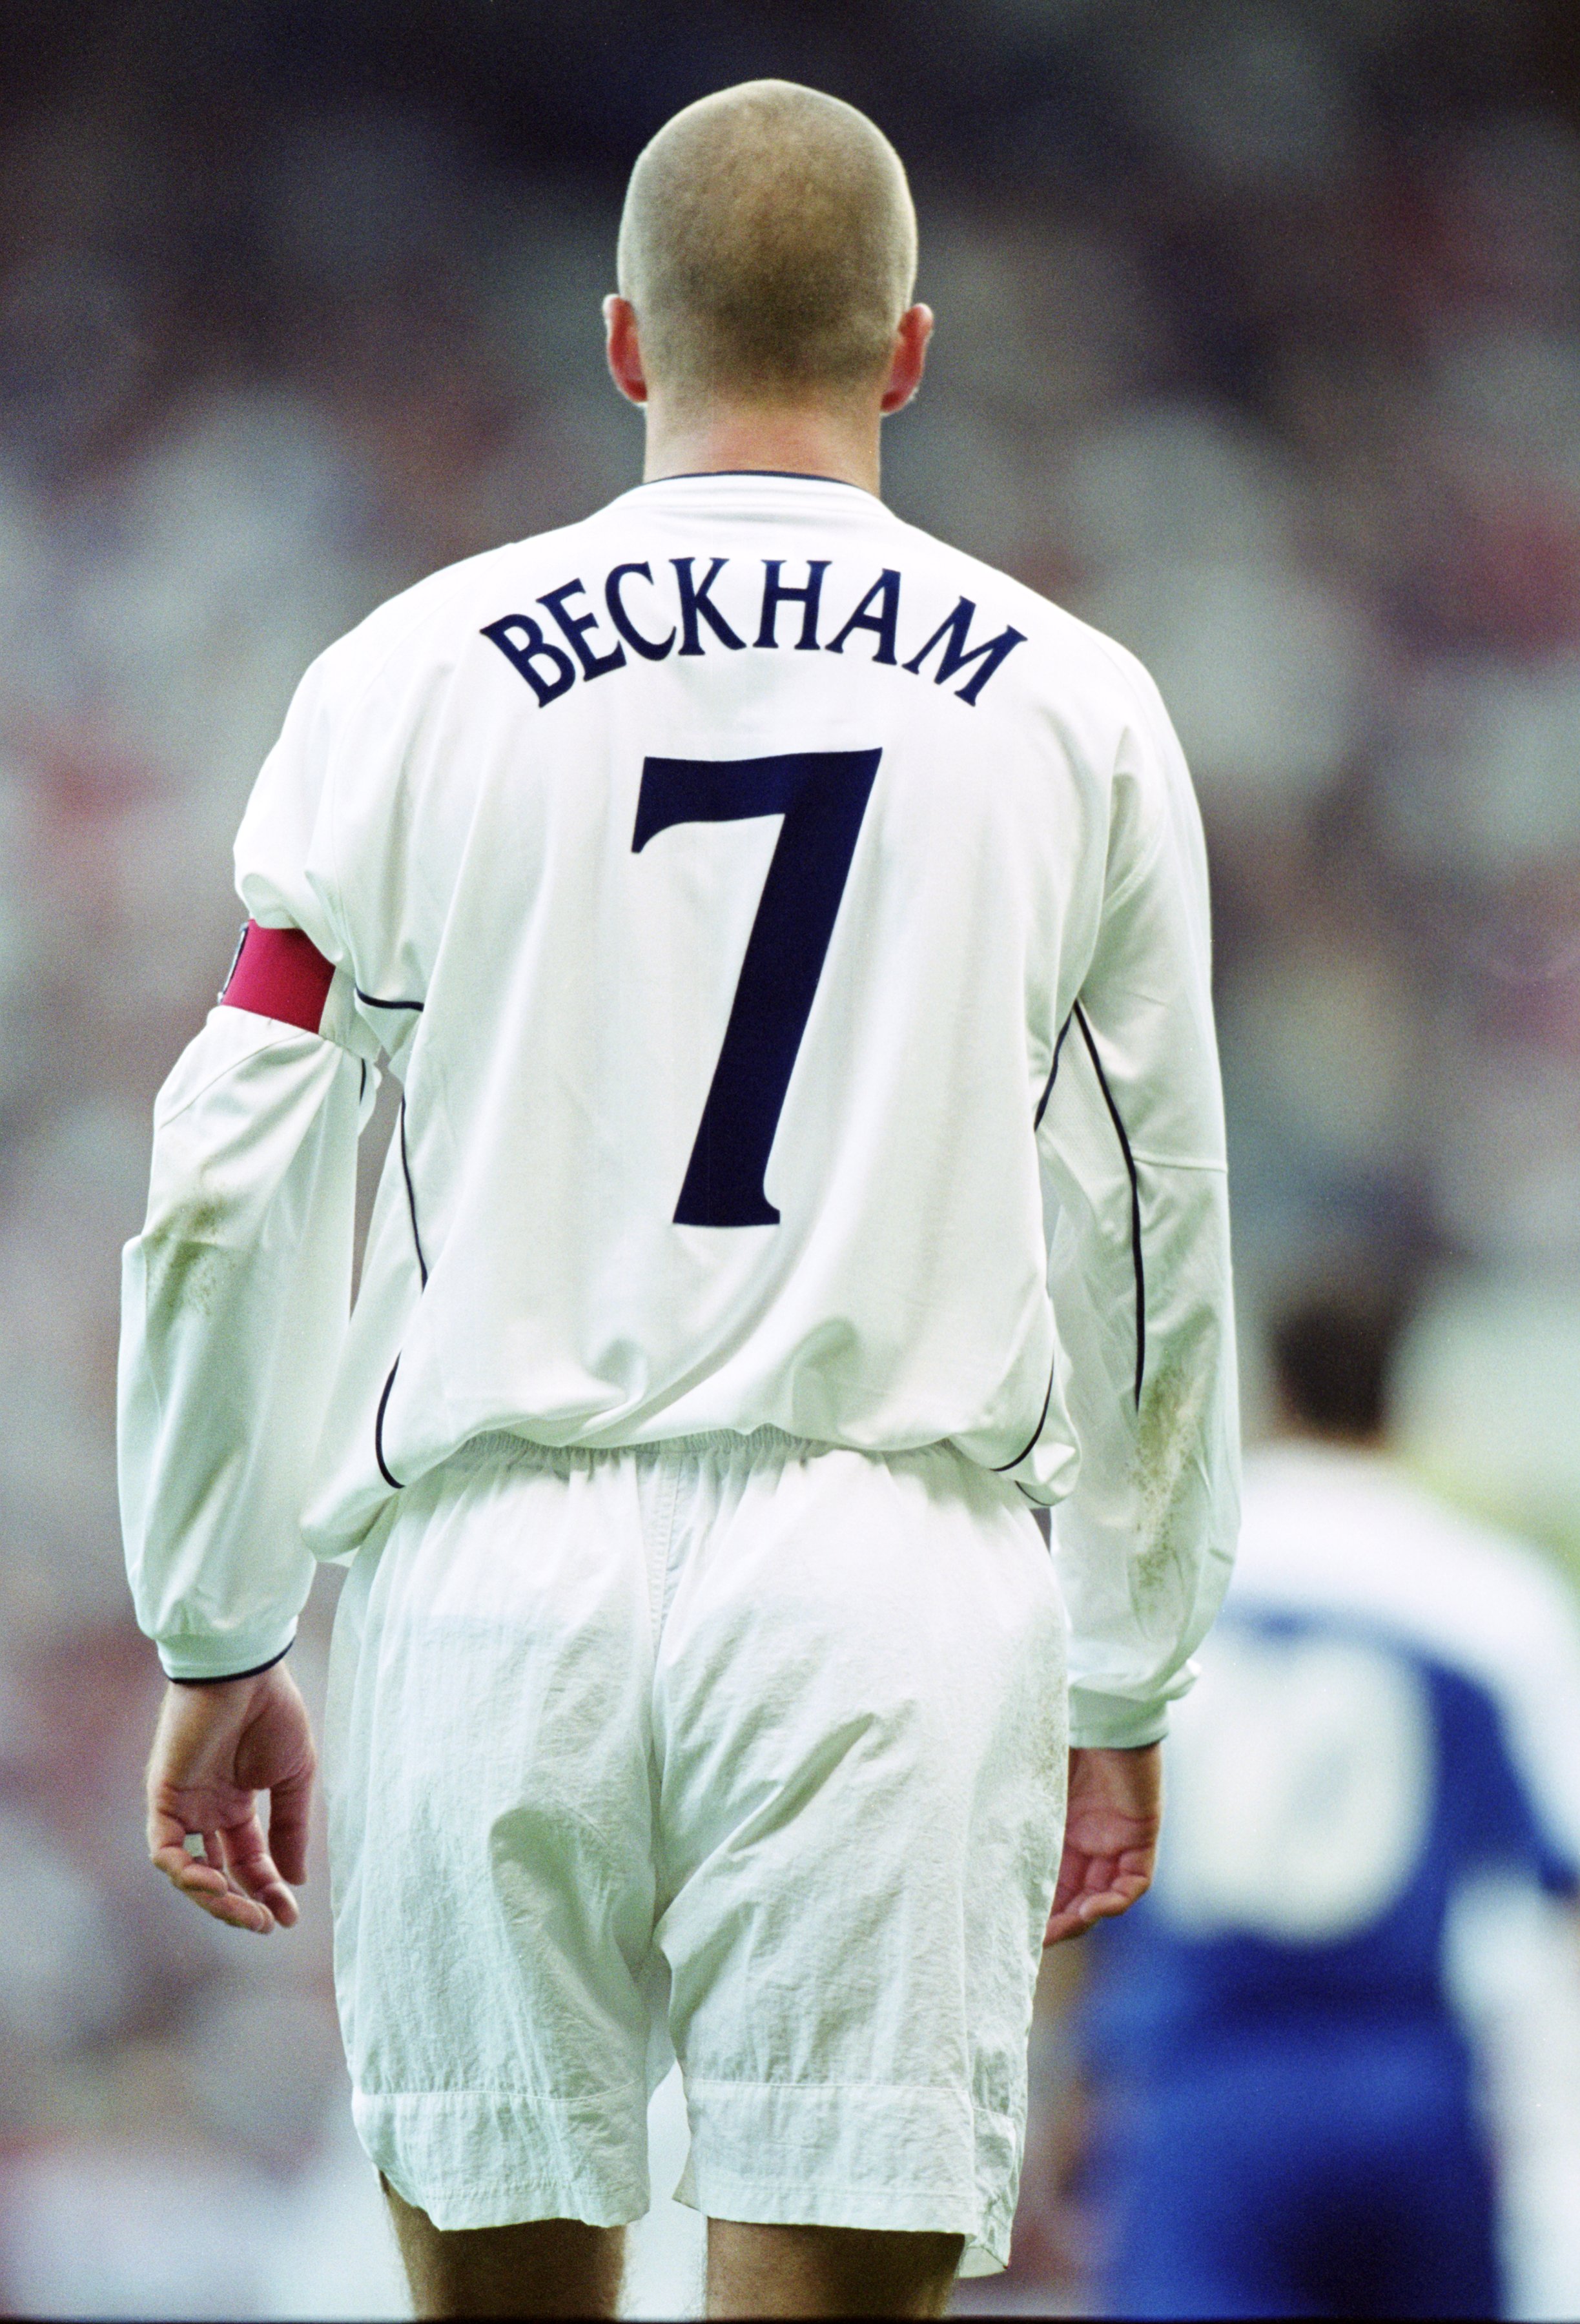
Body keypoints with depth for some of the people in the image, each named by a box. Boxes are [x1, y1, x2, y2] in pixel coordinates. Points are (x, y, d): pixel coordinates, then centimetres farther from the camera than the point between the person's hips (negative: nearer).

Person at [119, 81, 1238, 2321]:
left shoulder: (417, 673, 4)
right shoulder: (1075, 709, 6)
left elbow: (227, 1207, 4)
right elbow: (1155, 1249, 10)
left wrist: (219, 1649, 12)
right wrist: (1124, 1692, 20)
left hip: (495, 1570, 0)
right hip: (899, 1583, 0)